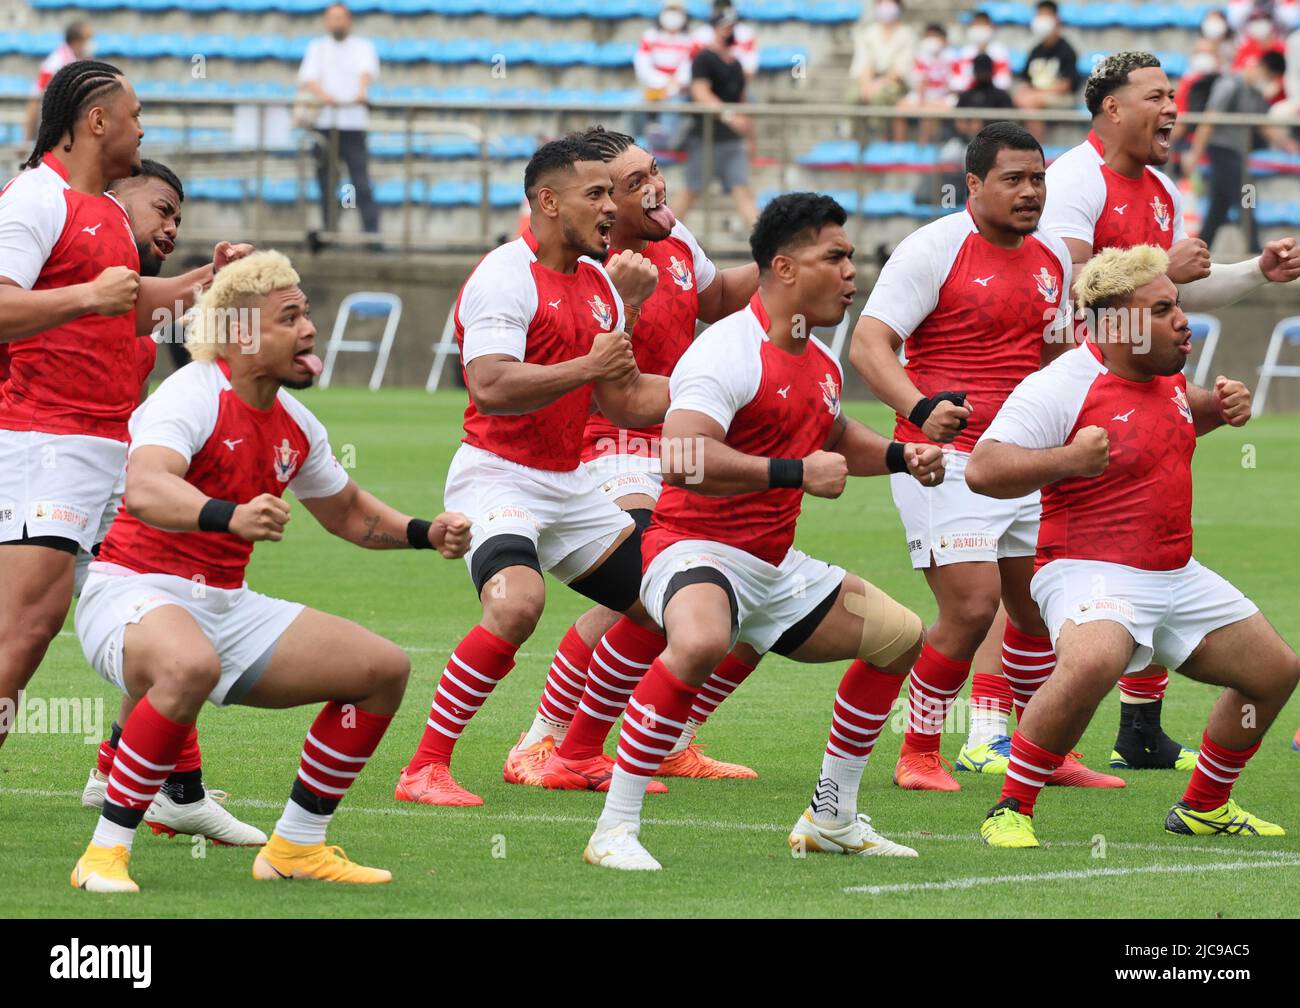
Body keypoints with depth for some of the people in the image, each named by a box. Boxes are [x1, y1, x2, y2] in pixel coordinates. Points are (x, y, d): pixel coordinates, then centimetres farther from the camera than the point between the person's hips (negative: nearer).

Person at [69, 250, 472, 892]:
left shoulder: (294, 424, 9)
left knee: (383, 668, 3)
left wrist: (427, 533, 9)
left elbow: (348, 514, 27)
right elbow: (143, 491, -37)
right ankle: (106, 853, -29)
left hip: (225, 607, 9)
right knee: (191, 666, -42)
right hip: (135, 593, -8)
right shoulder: (193, 395, -17)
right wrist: (231, 516, -54)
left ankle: (295, 846, 13)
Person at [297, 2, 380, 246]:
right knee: (326, 182, 2)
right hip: (324, 123, 2)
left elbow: (368, 70, -8)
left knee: (361, 180, -11)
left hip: (353, 122, -2)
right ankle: (328, 231, 7)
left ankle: (372, 233, -15)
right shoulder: (317, 48, 17)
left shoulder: (362, 46, 12)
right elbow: (308, 76, 0)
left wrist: (362, 90, -30)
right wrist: (321, 94, -22)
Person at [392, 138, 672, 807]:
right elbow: (490, 387, -26)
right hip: (497, 475, -9)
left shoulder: (601, 281, 13)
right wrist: (588, 367, -23)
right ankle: (424, 770, -24)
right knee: (516, 604, -32)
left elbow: (621, 404, 17)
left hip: (570, 486, 9)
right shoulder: (505, 277, -14)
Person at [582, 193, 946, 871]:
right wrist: (796, 473, -32)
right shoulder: (730, 352, -19)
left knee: (899, 634, 15)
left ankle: (831, 818, 25)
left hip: (774, 565, 10)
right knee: (700, 640, -40)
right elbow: (682, 458, -33)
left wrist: (899, 456, 18)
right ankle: (615, 829, -33)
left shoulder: (821, 364, 12)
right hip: (696, 549, -10)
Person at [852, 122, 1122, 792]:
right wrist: (922, 408, -31)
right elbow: (869, 343, -16)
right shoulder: (934, 248, -10)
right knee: (971, 608, -15)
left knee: (1041, 607, 10)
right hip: (944, 459, -7)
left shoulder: (1052, 257, 12)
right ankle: (917, 756, 0)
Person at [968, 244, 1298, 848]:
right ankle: (1011, 813, -26)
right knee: (1094, 662, -39)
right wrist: (1067, 460, -32)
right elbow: (982, 470, -21)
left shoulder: (1165, 373, 8)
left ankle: (1204, 807, 33)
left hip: (1176, 574, 9)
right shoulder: (1062, 386, -17)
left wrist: (1220, 406, 12)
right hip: (1091, 570, -9)